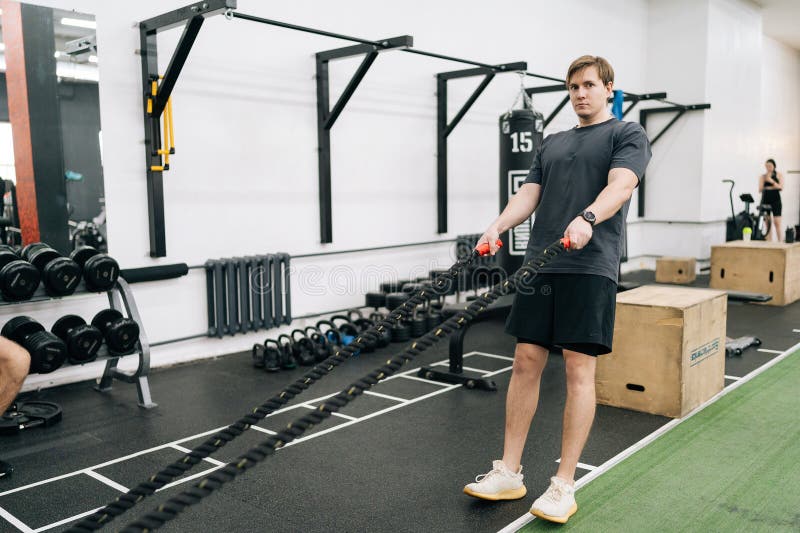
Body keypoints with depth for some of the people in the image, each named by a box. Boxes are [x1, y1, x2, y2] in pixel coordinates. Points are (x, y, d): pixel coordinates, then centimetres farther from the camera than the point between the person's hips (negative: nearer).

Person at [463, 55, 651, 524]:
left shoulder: (628, 135, 4)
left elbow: (620, 184, -15)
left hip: (590, 268, -5)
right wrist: (498, 227, -9)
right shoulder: (552, 144, 21)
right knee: (526, 362, 5)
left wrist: (587, 218, -36)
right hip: (540, 264, 6)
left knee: (579, 369, -4)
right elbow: (529, 193, 11)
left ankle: (564, 485, 6)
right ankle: (509, 473, 14)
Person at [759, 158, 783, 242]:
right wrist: (763, 180, -13)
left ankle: (779, 241, -3)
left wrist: (772, 181, -19)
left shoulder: (779, 175, 5)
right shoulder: (762, 176, 9)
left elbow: (780, 187, -6)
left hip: (776, 201, -2)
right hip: (765, 201, 2)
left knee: (777, 223, -7)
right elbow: (760, 189, 2)